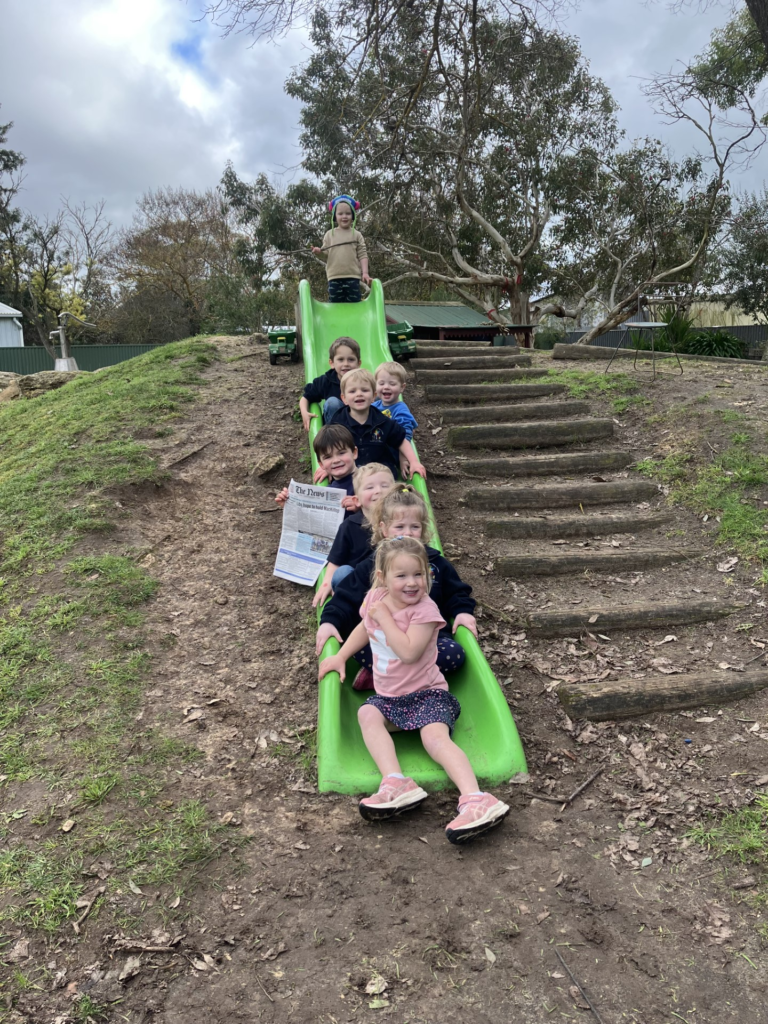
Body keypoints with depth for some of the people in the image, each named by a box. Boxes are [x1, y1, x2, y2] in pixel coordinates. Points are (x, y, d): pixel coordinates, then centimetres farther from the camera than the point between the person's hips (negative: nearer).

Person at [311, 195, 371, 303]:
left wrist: (365, 272, -7)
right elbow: (325, 253, 11)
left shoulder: (356, 235, 7)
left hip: (352, 276, -1)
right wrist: (318, 252, -12)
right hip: (334, 277, 1)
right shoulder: (329, 234, 11)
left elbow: (362, 255, 4)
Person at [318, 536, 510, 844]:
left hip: (425, 693, -6)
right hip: (388, 696, 6)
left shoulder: (424, 609, -18)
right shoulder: (375, 597, 1)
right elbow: (364, 628, 23)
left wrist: (384, 616, -23)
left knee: (435, 737, -29)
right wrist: (340, 656, 14)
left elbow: (408, 651, -32)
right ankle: (395, 783, -37)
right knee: (367, 714, -22)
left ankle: (476, 800, -39)